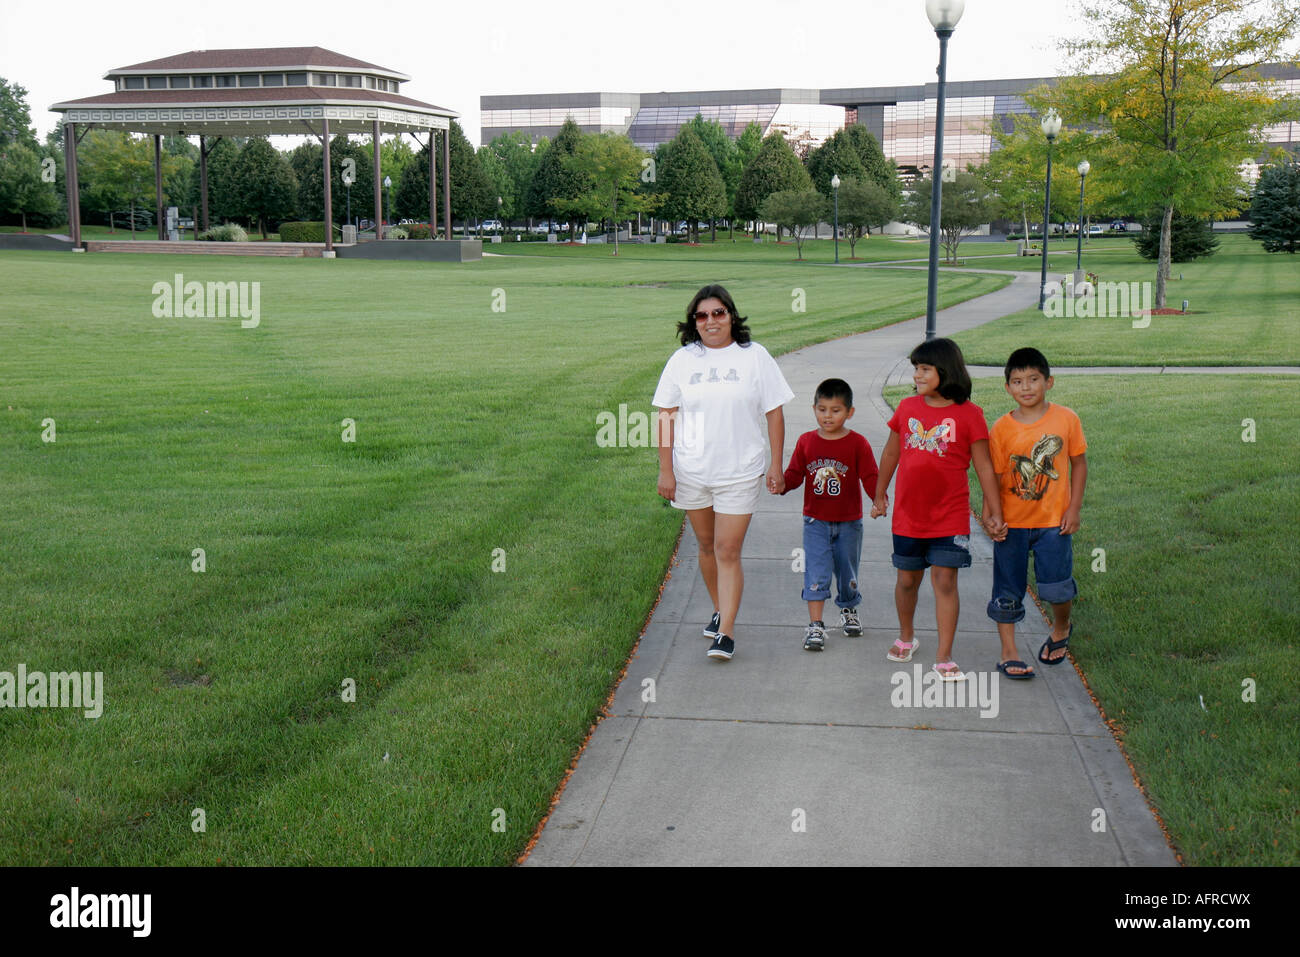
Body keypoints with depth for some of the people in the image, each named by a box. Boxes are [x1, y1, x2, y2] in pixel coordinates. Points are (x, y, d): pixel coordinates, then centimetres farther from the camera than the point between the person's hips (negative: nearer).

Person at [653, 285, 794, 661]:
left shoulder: (754, 356, -1)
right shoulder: (683, 359, 3)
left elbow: (774, 412, 2)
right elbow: (666, 416, 3)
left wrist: (777, 465, -1)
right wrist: (665, 471, -2)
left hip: (740, 473, -3)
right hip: (691, 471, 3)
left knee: (728, 551, -6)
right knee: (707, 546, 15)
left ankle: (726, 633, -2)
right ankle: (720, 610, 35)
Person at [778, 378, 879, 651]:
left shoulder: (858, 444, -6)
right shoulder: (806, 442, 1)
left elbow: (870, 477, -9)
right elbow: (795, 474, 3)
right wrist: (781, 484, -18)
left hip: (848, 522, 0)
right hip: (816, 520, 0)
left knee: (846, 570, 13)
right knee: (816, 573, -7)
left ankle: (848, 610, 39)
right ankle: (815, 625, -6)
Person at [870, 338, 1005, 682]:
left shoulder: (968, 414, -7)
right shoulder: (907, 408, 2)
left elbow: (984, 466, -3)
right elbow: (891, 454, 14)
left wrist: (994, 512, -3)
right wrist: (879, 496, 20)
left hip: (950, 517, -3)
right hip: (907, 515, 3)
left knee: (945, 582, -4)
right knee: (907, 579, 14)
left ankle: (944, 658, 4)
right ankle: (906, 637, 37)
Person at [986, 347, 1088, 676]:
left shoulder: (1066, 419, -5)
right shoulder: (1002, 429, -7)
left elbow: (1079, 463, 4)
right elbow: (994, 476, -2)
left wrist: (1074, 508, 0)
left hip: (1054, 520, 0)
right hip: (1012, 522, 0)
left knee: (1056, 586, -1)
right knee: (1008, 590, 6)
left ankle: (1061, 628, 32)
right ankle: (1008, 653, 19)